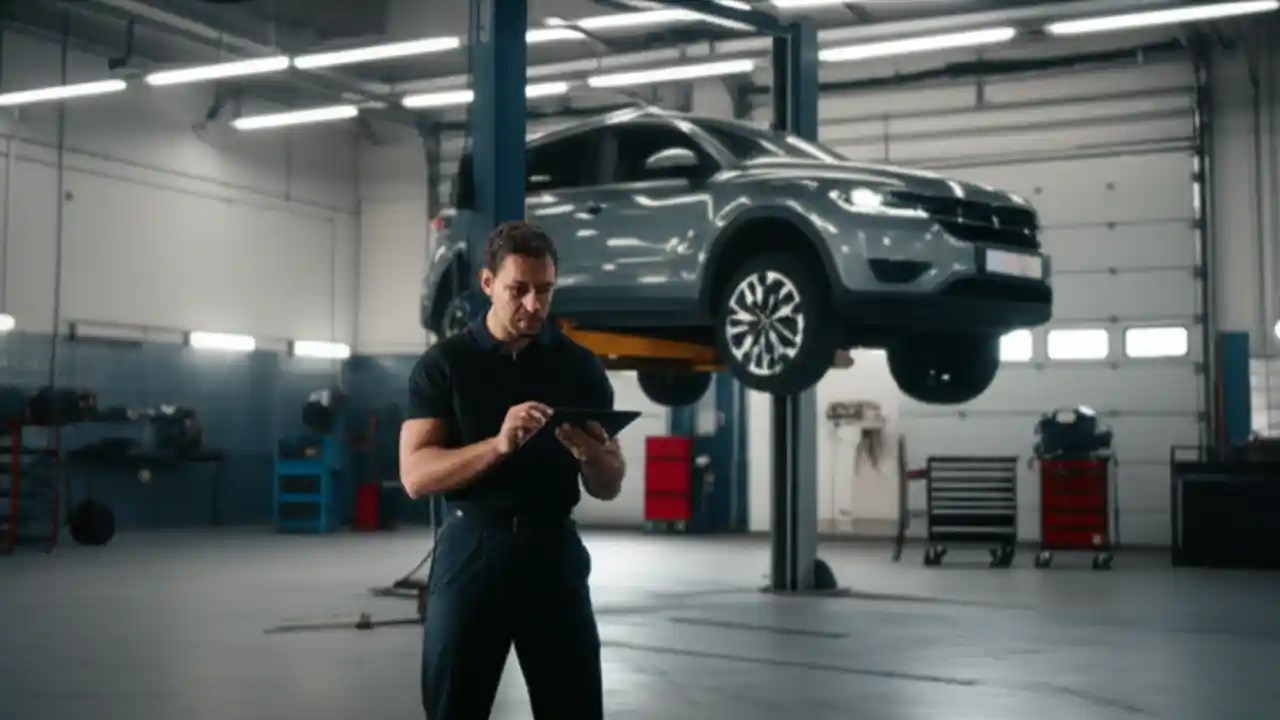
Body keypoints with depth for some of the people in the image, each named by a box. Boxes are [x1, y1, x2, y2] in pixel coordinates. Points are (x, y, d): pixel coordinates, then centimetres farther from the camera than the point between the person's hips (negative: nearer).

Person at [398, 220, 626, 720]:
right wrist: (499, 444, -24)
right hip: (470, 552, -1)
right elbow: (415, 475, -9)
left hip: (553, 553, 1)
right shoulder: (443, 364, 1)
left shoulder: (579, 366, 6)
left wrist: (591, 455, -16)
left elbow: (609, 487, 7)